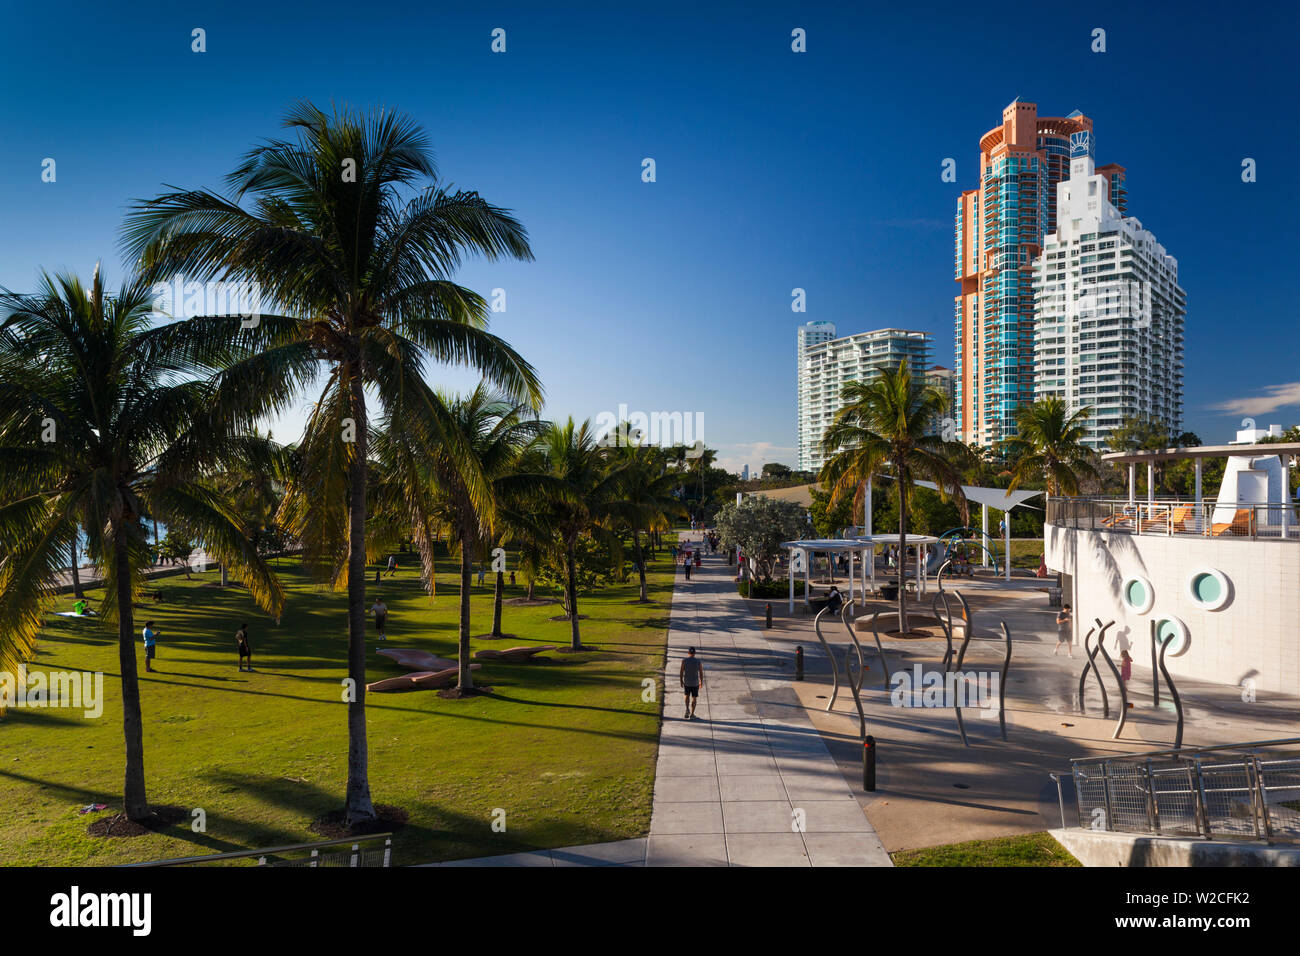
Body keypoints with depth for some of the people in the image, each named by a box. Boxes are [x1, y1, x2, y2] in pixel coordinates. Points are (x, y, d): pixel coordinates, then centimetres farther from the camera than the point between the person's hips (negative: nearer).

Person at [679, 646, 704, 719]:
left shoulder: (684, 660, -10)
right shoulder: (698, 661, -6)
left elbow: (681, 672, -9)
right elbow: (701, 673, -3)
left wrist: (681, 681, 3)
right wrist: (701, 682, 9)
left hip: (686, 682, 0)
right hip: (695, 683, 0)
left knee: (687, 695, 24)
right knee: (694, 698, 12)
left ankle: (687, 709, 7)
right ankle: (691, 714, 12)